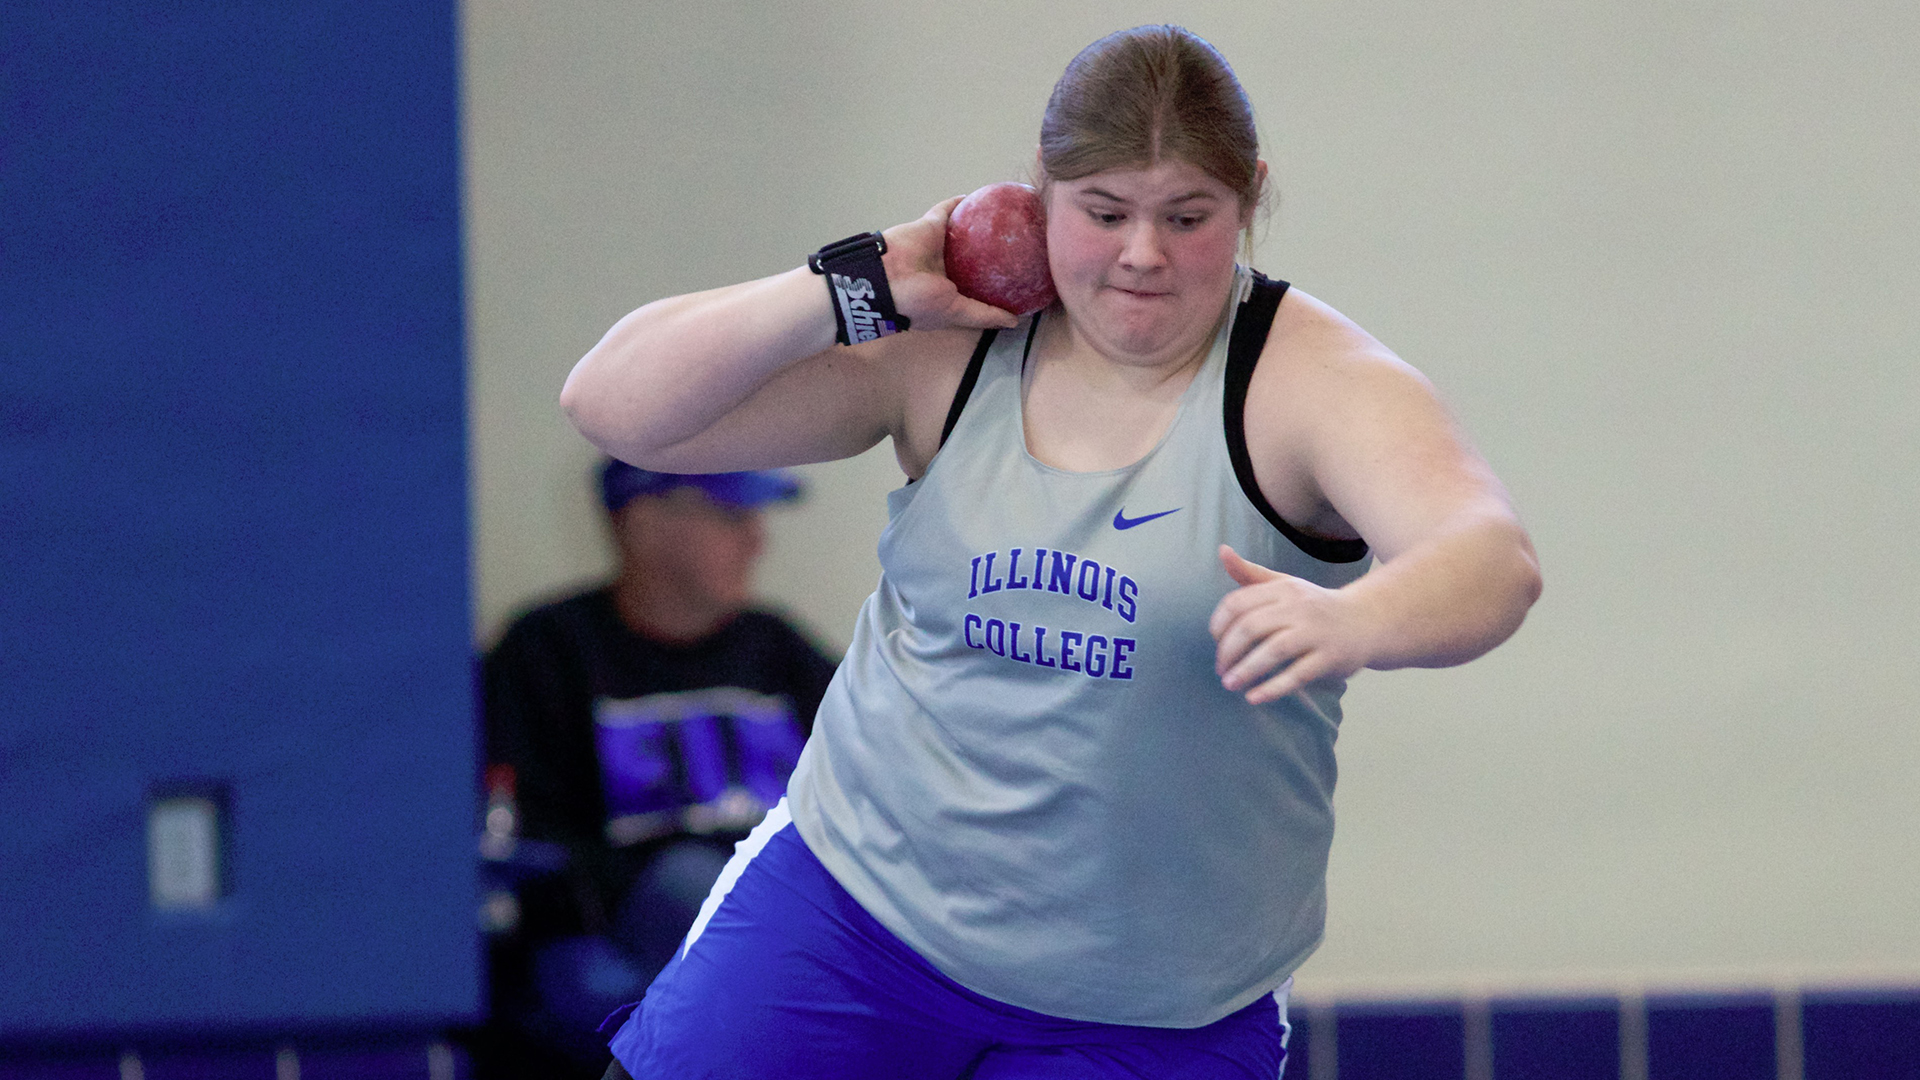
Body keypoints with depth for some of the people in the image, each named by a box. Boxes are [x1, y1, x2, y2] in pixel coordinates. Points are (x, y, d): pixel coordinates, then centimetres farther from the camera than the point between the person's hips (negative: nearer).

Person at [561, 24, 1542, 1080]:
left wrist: (1349, 621, -55)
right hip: (861, 896, 2)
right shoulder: (946, 354, -3)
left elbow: (1493, 560, -32)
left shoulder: (1309, 382, -13)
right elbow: (614, 404, -4)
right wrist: (864, 285, -14)